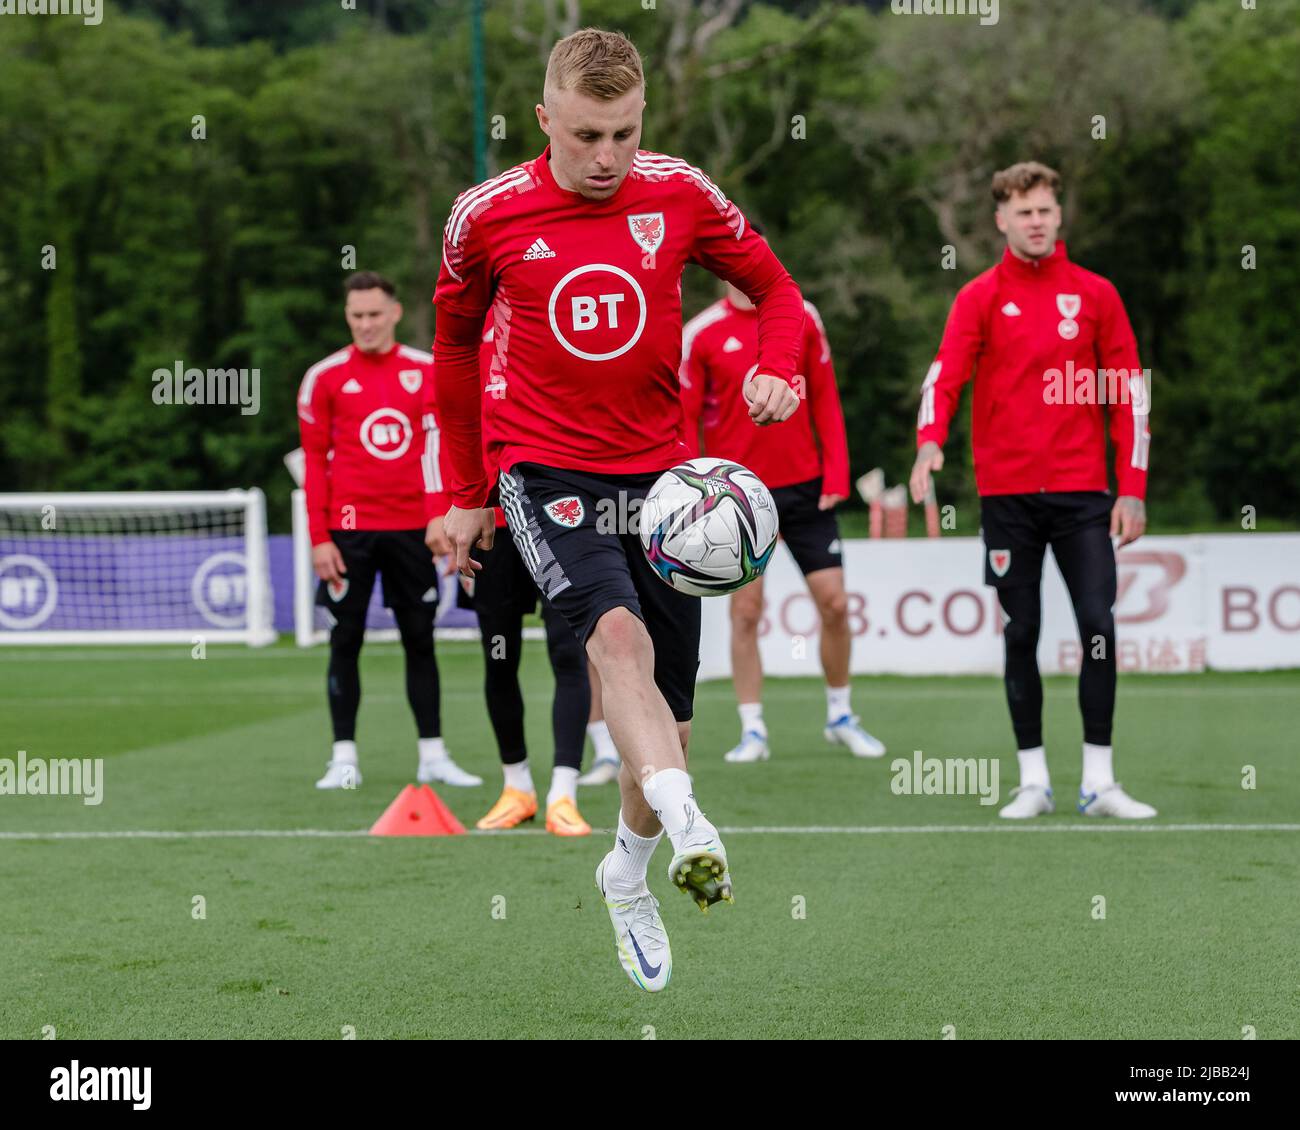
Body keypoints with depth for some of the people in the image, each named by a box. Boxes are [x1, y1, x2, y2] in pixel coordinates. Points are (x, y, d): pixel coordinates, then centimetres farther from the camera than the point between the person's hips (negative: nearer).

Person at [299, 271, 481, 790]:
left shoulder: (426, 372, 5)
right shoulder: (325, 377, 1)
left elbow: (437, 450, 5)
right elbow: (315, 463, 1)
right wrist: (320, 539, -5)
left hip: (410, 528, 2)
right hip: (349, 529, -2)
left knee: (420, 641, 5)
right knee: (345, 642, 0)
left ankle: (433, 755, 11)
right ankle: (344, 757, 4)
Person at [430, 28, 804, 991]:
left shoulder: (678, 195, -2)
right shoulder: (488, 217, -4)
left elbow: (774, 287, 10)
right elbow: (455, 342, 11)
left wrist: (777, 370, -12)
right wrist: (467, 494, 14)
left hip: (661, 469, 3)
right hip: (545, 470, -3)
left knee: (667, 716, 7)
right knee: (616, 630, -32)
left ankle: (629, 873, 33)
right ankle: (689, 830, -48)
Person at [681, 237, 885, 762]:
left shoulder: (802, 317, 4)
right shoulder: (702, 333, -4)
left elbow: (825, 401, 7)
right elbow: (685, 420, -3)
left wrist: (835, 475, 0)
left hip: (804, 485, 2)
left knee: (833, 601, 1)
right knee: (745, 610, -2)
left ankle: (840, 715, 19)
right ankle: (752, 730, 6)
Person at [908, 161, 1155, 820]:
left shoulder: (1095, 295, 6)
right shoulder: (980, 297, 3)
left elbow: (1129, 391, 7)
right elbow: (945, 374, -9)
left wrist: (1132, 488, 0)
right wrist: (930, 440, -29)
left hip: (1082, 491, 0)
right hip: (1006, 492, 0)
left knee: (1099, 626, -7)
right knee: (1021, 635, 3)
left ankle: (1098, 782, 1)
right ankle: (1033, 782, 11)